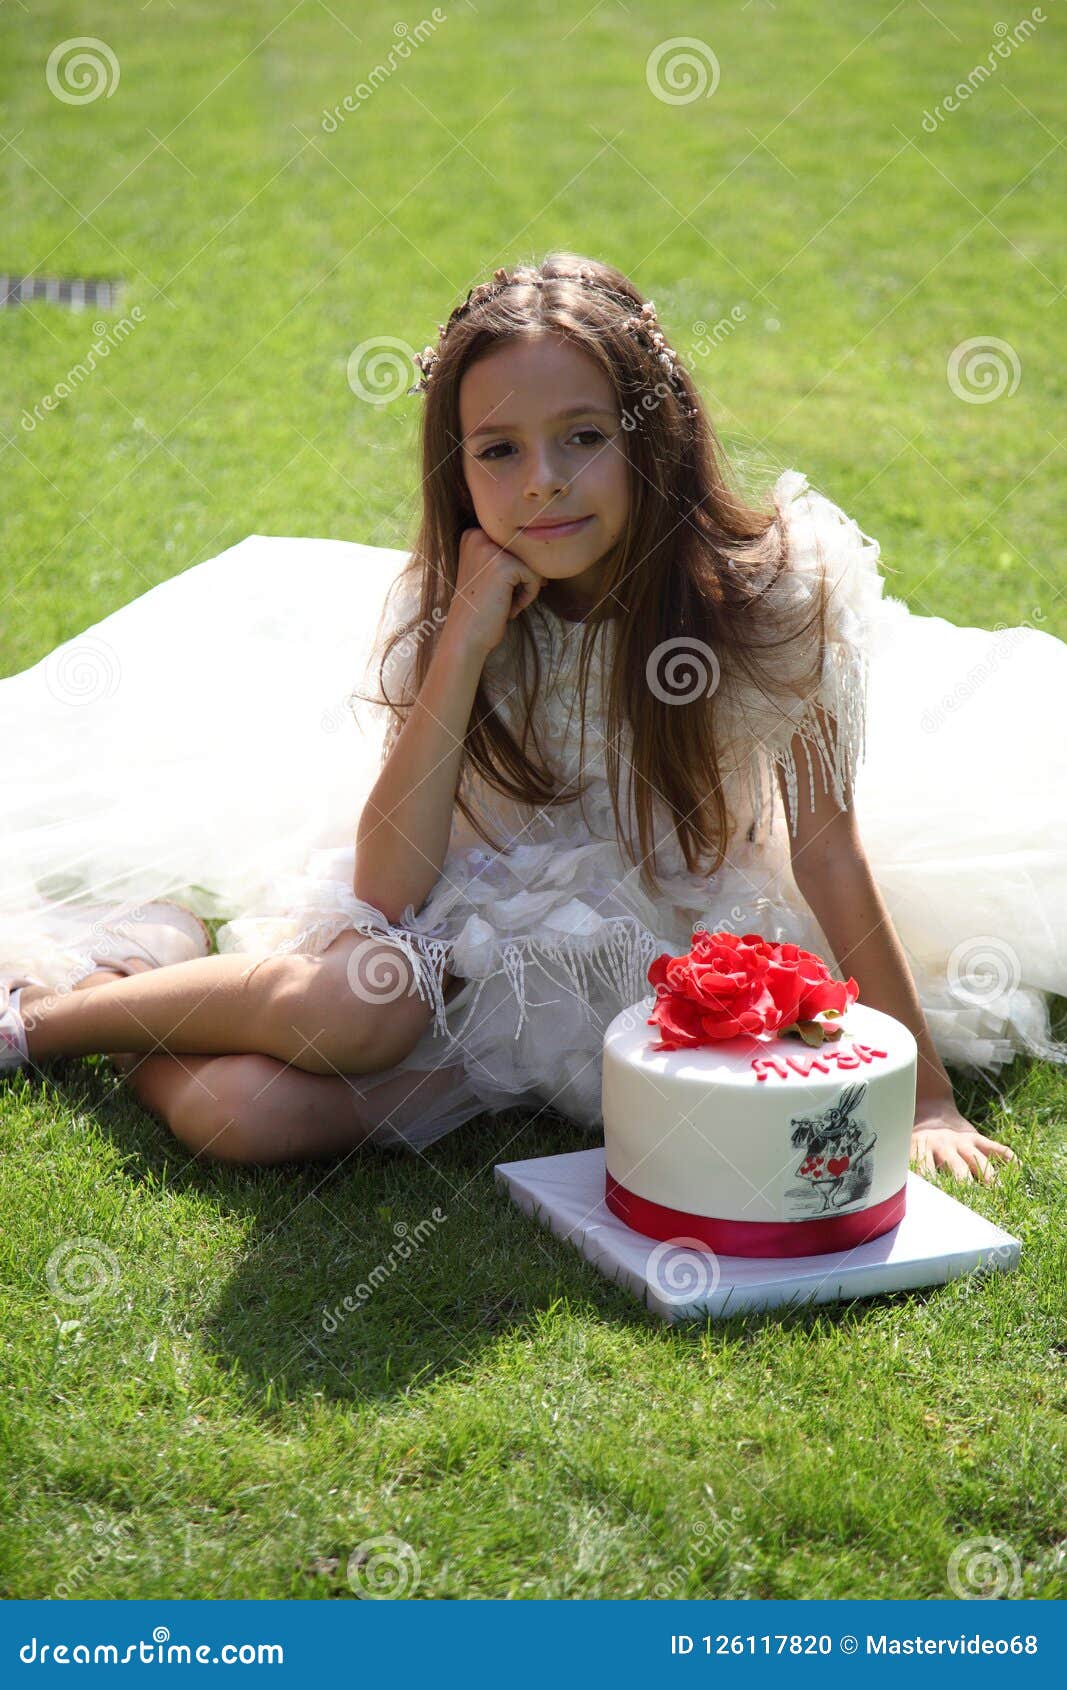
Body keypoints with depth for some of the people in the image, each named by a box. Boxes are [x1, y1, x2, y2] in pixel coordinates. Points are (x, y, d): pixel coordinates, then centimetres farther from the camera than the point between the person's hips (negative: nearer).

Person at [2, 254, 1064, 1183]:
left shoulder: (761, 591, -18)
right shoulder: (444, 606, -11)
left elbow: (828, 849, -11)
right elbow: (385, 892, -18)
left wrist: (924, 1092, -10)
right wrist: (466, 646, -26)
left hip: (649, 974, -1)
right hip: (479, 929, 2)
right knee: (231, 1108, -27)